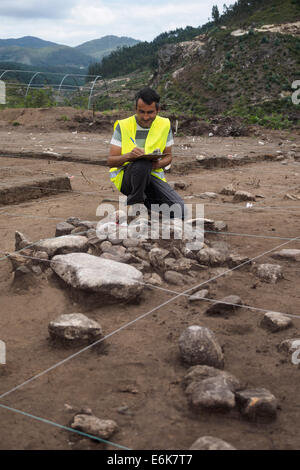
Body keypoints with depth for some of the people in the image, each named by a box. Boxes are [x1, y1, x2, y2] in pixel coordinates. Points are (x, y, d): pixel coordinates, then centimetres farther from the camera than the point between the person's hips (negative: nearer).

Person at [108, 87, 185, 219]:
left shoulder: (164, 125, 4)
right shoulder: (123, 126, -6)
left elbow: (168, 156, 12)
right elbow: (110, 161, -9)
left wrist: (159, 164, -13)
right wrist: (129, 155, -30)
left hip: (153, 175, 4)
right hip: (125, 177, -3)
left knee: (179, 211, -19)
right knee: (143, 163, -39)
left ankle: (146, 203, 11)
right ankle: (136, 203, -15)